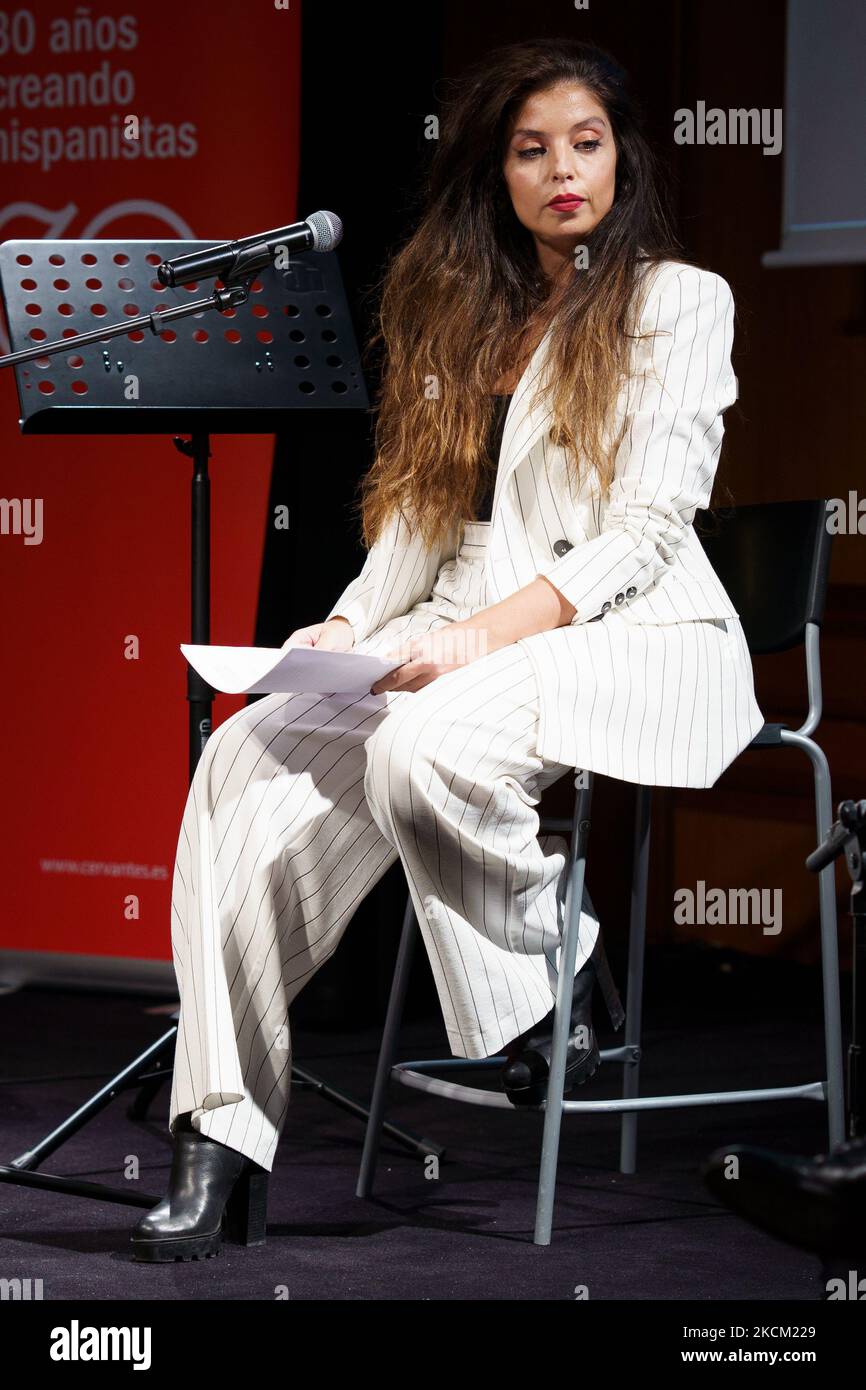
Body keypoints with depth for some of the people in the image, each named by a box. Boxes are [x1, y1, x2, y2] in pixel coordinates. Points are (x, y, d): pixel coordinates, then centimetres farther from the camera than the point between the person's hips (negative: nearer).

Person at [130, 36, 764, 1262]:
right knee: (254, 754, -23)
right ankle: (222, 1138, -27)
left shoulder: (680, 301, 3)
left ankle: (562, 985, -10)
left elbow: (647, 530, -7)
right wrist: (349, 626, -2)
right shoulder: (468, 318, 21)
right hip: (472, 641, 6)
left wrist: (488, 632, -20)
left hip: (637, 642, -6)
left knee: (425, 745, -37)